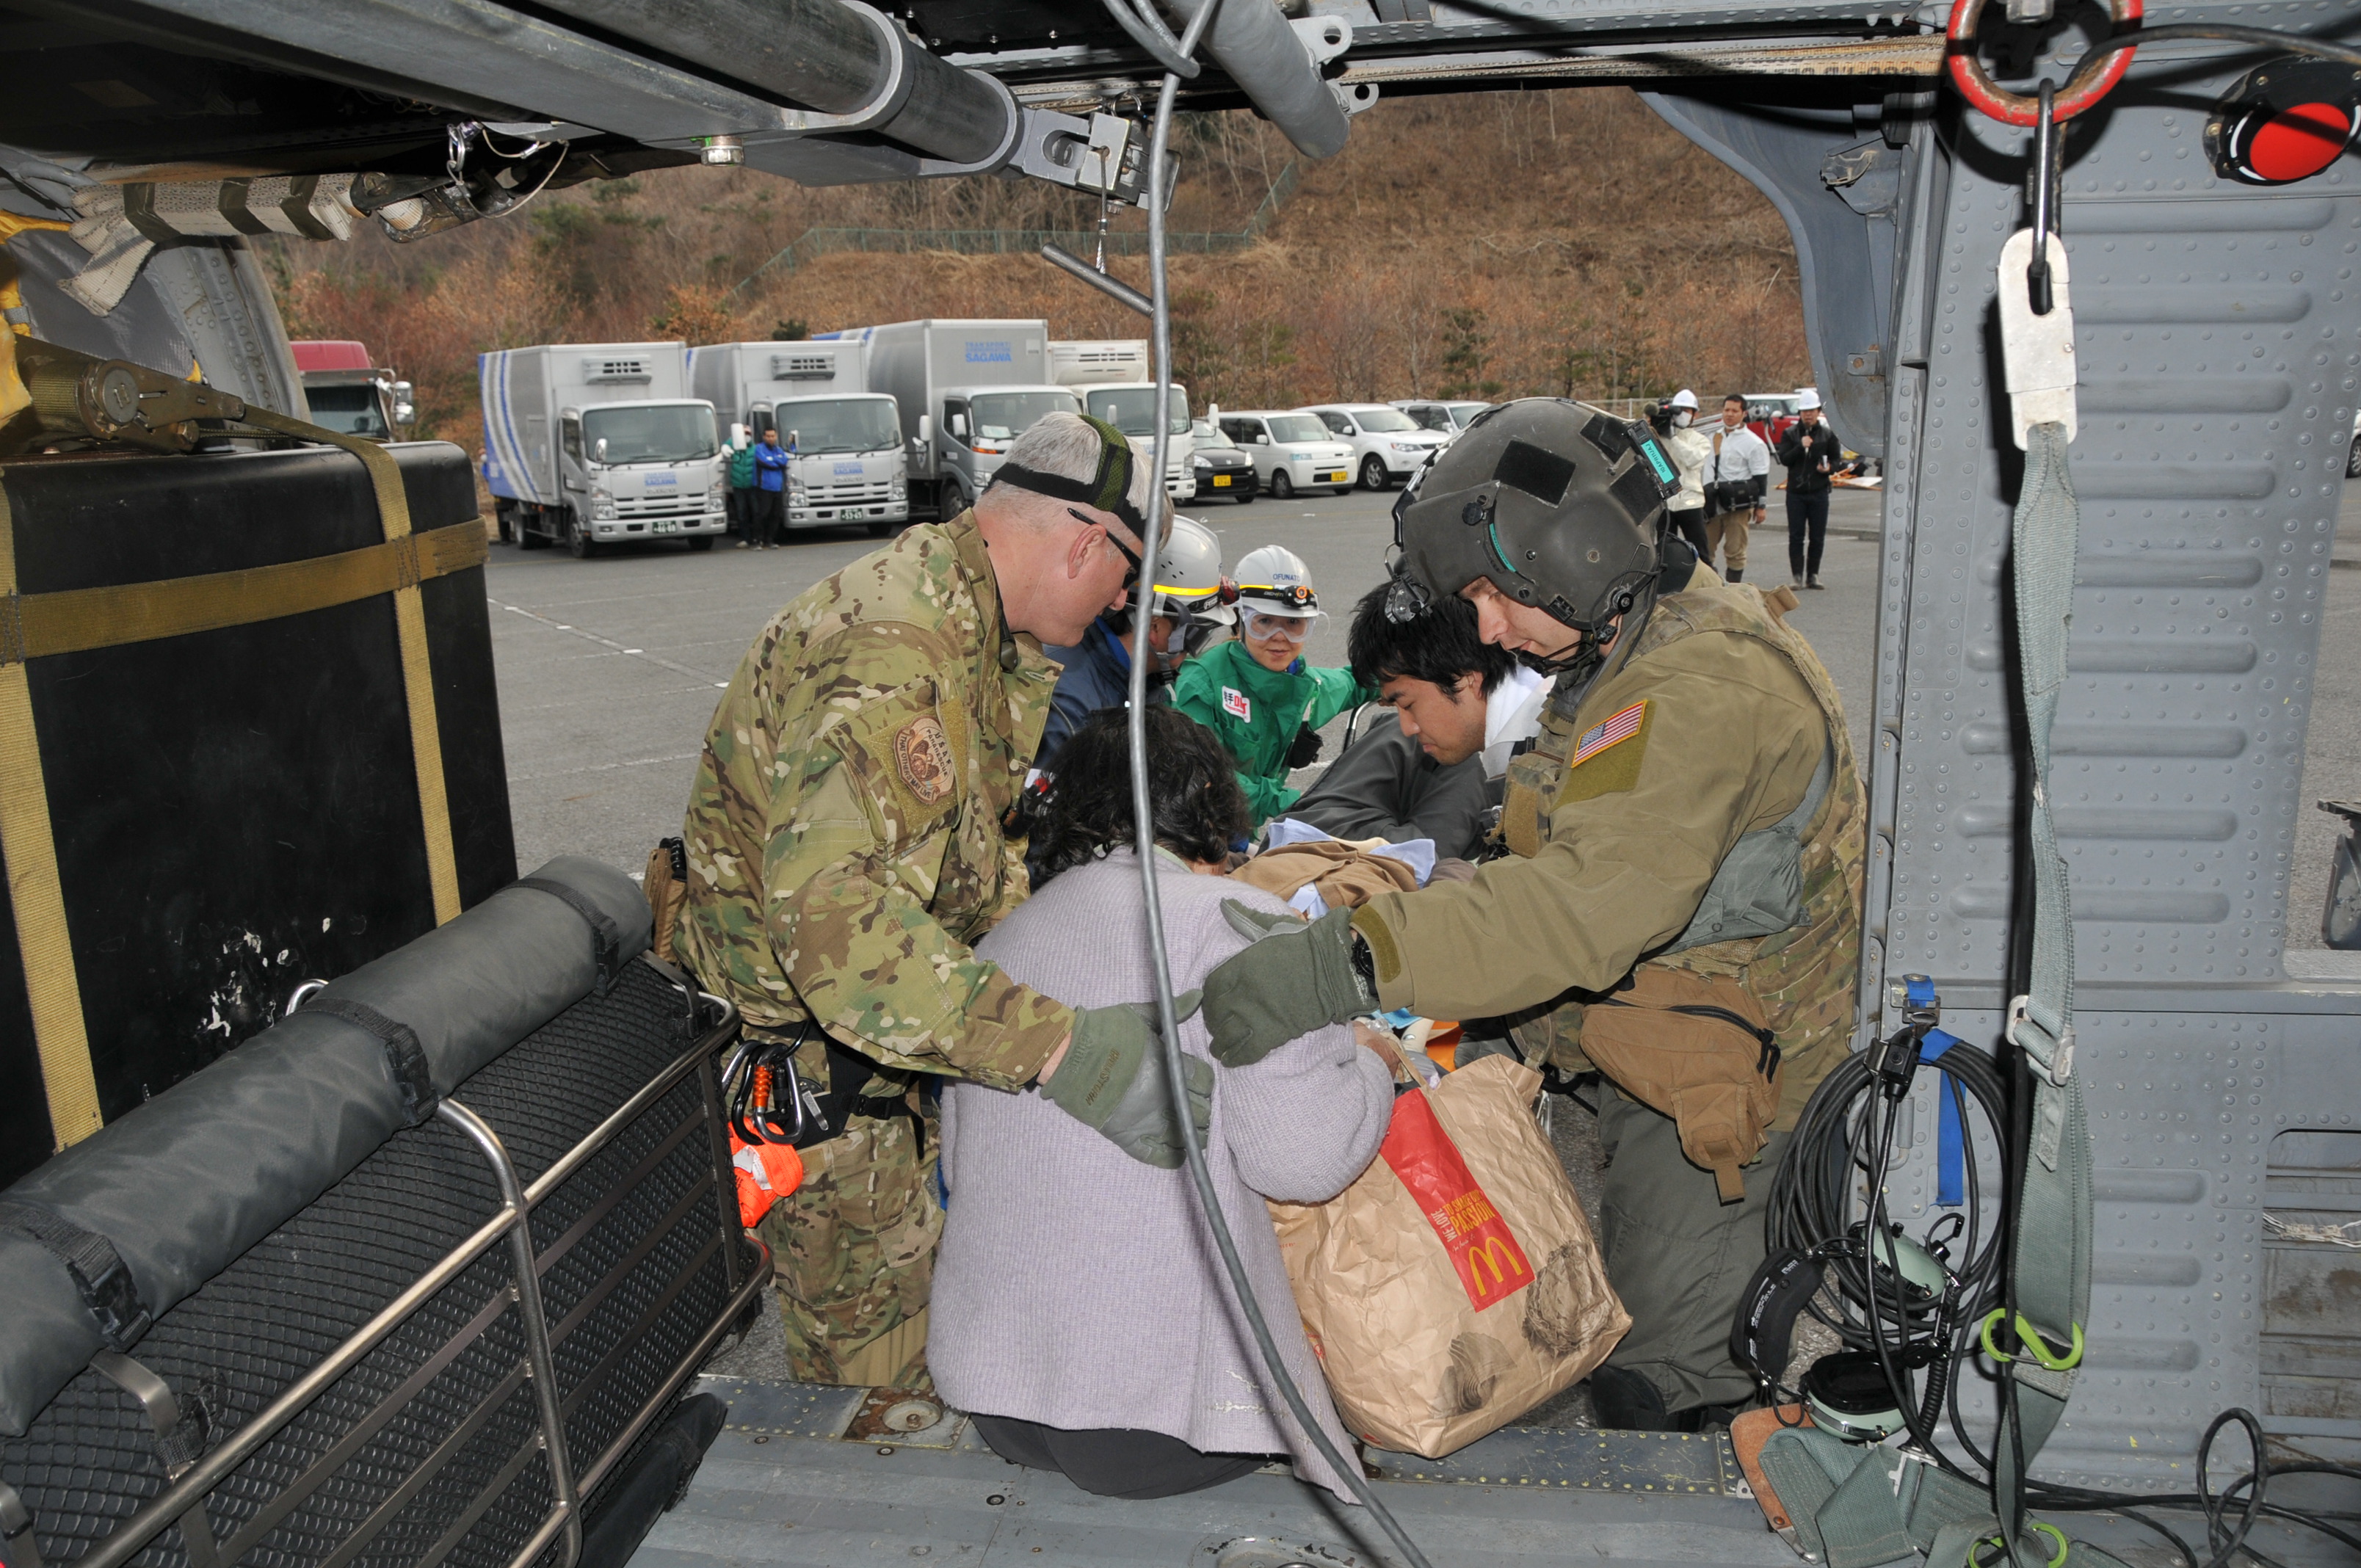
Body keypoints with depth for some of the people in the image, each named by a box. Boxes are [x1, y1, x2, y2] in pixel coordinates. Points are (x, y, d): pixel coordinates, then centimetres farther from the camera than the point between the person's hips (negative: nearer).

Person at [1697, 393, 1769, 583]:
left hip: (1738, 505, -6)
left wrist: (1760, 507, -11)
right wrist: (1704, 499, 21)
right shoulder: (1714, 438, 15)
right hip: (1712, 505, 6)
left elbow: (1761, 477, -6)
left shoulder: (1753, 443, -4)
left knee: (1735, 552, -2)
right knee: (1704, 550, 6)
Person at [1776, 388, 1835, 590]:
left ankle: (1813, 575, 11)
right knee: (1796, 537, -1)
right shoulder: (1790, 434, 5)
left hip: (1819, 492, 1)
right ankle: (1797, 576, 2)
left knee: (1817, 537, 3)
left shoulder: (1828, 435, 6)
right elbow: (1784, 458, -5)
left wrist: (1829, 468, -12)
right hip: (1796, 492, 0)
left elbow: (1837, 458, 10)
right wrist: (1801, 446, -19)